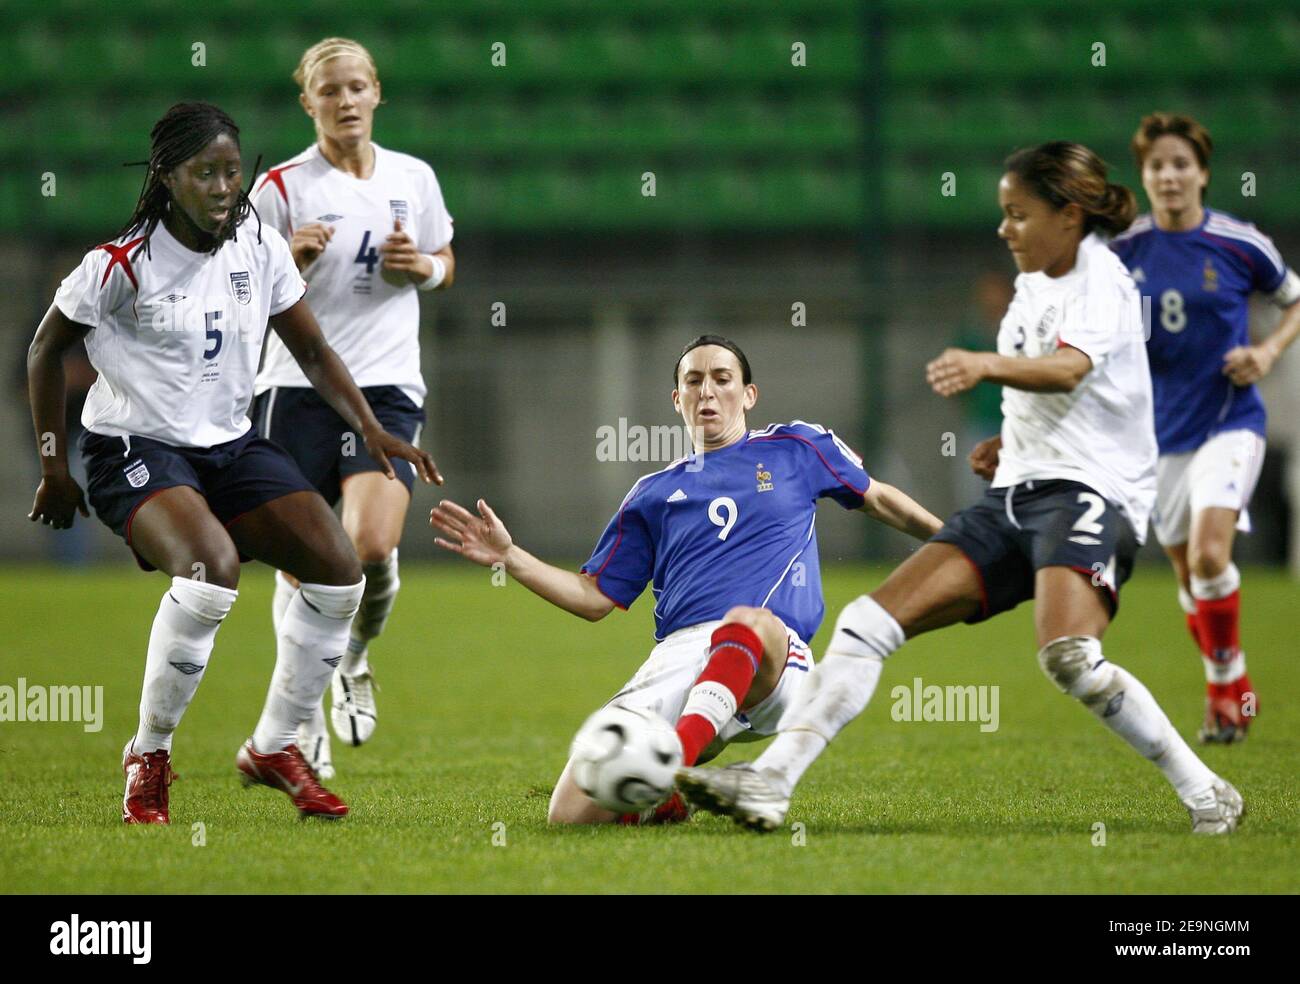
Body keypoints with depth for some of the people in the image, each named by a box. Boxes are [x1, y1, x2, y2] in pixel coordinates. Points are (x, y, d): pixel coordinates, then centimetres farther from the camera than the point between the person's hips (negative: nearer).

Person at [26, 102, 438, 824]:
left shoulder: (262, 251, 1)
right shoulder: (122, 265, -14)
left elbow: (312, 351, 9)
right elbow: (47, 350, -2)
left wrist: (373, 430, -4)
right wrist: (55, 469, 0)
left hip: (231, 444, 6)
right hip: (135, 448, -6)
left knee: (339, 569, -9)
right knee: (214, 566, -33)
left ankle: (275, 747, 10)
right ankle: (149, 757, -15)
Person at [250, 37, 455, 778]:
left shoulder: (414, 178, 8)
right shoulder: (282, 187, -1)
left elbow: (445, 265, 22)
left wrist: (421, 266, -1)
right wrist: (291, 261, -20)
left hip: (387, 386, 1)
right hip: (298, 386, -1)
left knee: (373, 545, -18)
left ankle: (355, 657, 14)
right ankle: (302, 721, 15)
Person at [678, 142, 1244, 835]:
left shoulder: (1100, 278, -6)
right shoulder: (1032, 286, 19)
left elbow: (1070, 369, -28)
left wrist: (985, 365, -46)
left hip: (1088, 491, -8)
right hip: (1016, 492, 9)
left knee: (1067, 657, -33)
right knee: (871, 621, -5)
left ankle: (1204, 793, -17)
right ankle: (770, 783, -8)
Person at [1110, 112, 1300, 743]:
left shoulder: (1240, 245, -7)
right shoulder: (1122, 249, -1)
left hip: (1229, 422, -4)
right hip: (1163, 431, 4)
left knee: (1209, 553, -24)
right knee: (1188, 576, 10)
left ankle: (1228, 682, -5)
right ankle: (1230, 697, 30)